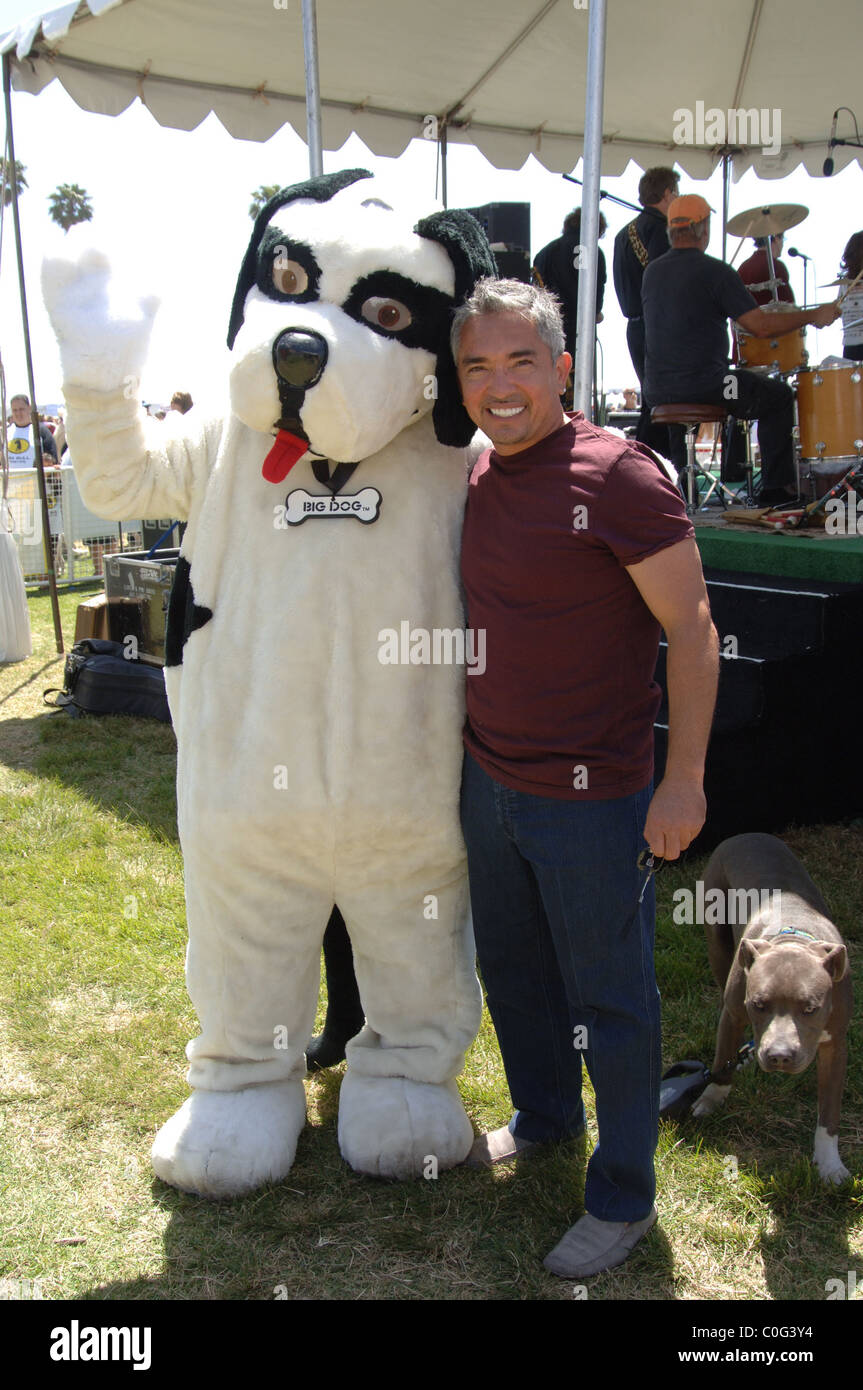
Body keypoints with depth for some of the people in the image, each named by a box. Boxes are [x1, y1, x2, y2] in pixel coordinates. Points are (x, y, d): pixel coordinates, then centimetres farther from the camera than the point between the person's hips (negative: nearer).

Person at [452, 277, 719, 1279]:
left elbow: (692, 626, -15)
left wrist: (684, 779, -16)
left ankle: (624, 1195, 29)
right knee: (511, 970, 23)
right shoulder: (474, 479, 6)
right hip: (487, 781, 7)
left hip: (589, 797, -7)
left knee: (609, 1002, 8)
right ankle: (544, 1116, 48)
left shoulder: (617, 474, -16)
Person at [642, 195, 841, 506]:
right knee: (780, 396, 14)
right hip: (704, 385, -6)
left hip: (656, 391, 6)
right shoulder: (715, 272, -12)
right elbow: (761, 327, -15)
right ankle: (776, 489, 14)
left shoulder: (651, 272, 7)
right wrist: (813, 315, -2)